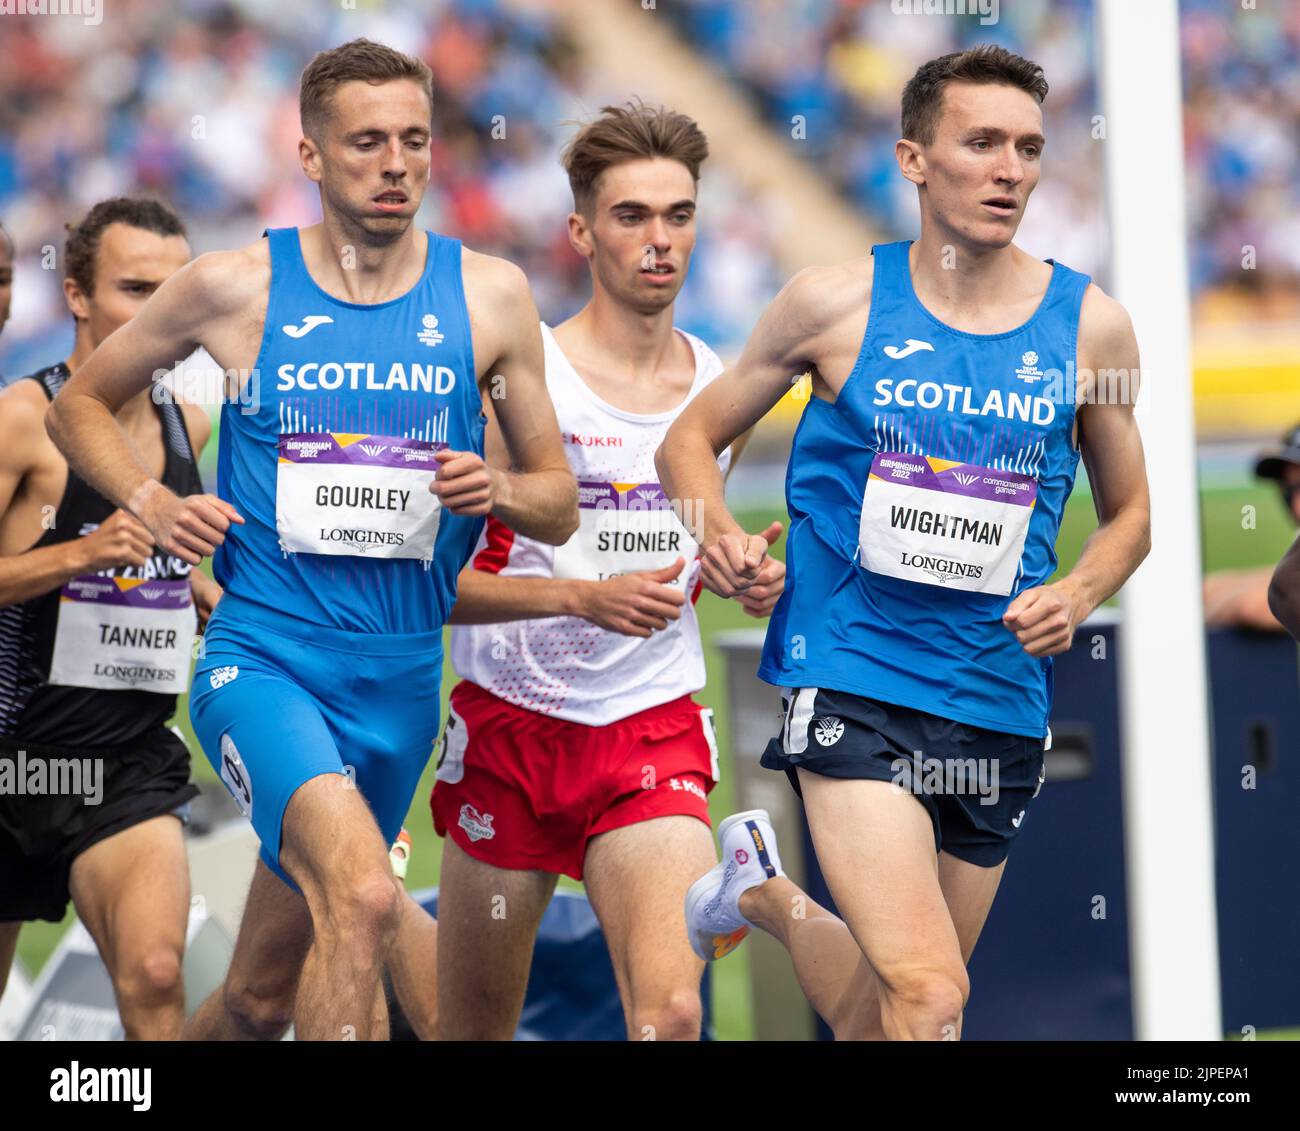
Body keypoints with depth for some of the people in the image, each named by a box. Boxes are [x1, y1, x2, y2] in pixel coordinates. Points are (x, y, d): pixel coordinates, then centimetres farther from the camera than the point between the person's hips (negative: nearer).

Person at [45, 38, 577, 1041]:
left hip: (401, 683, 4)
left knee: (265, 993, 13)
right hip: (262, 657, -3)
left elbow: (560, 504, 11)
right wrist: (150, 503, -3)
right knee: (361, 894, -30)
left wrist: (500, 491, -12)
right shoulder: (234, 288, -1)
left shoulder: (491, 297, 4)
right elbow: (80, 404, 15)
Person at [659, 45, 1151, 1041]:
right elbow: (692, 439, 10)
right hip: (852, 684, -4)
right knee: (929, 997, -22)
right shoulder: (837, 303, -1)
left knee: (883, 1014, 15)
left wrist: (1077, 594, -4)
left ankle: (767, 895, 43)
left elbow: (1129, 511, 17)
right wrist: (720, 534, -10)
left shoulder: (1089, 326, 4)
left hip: (1000, 702, 4)